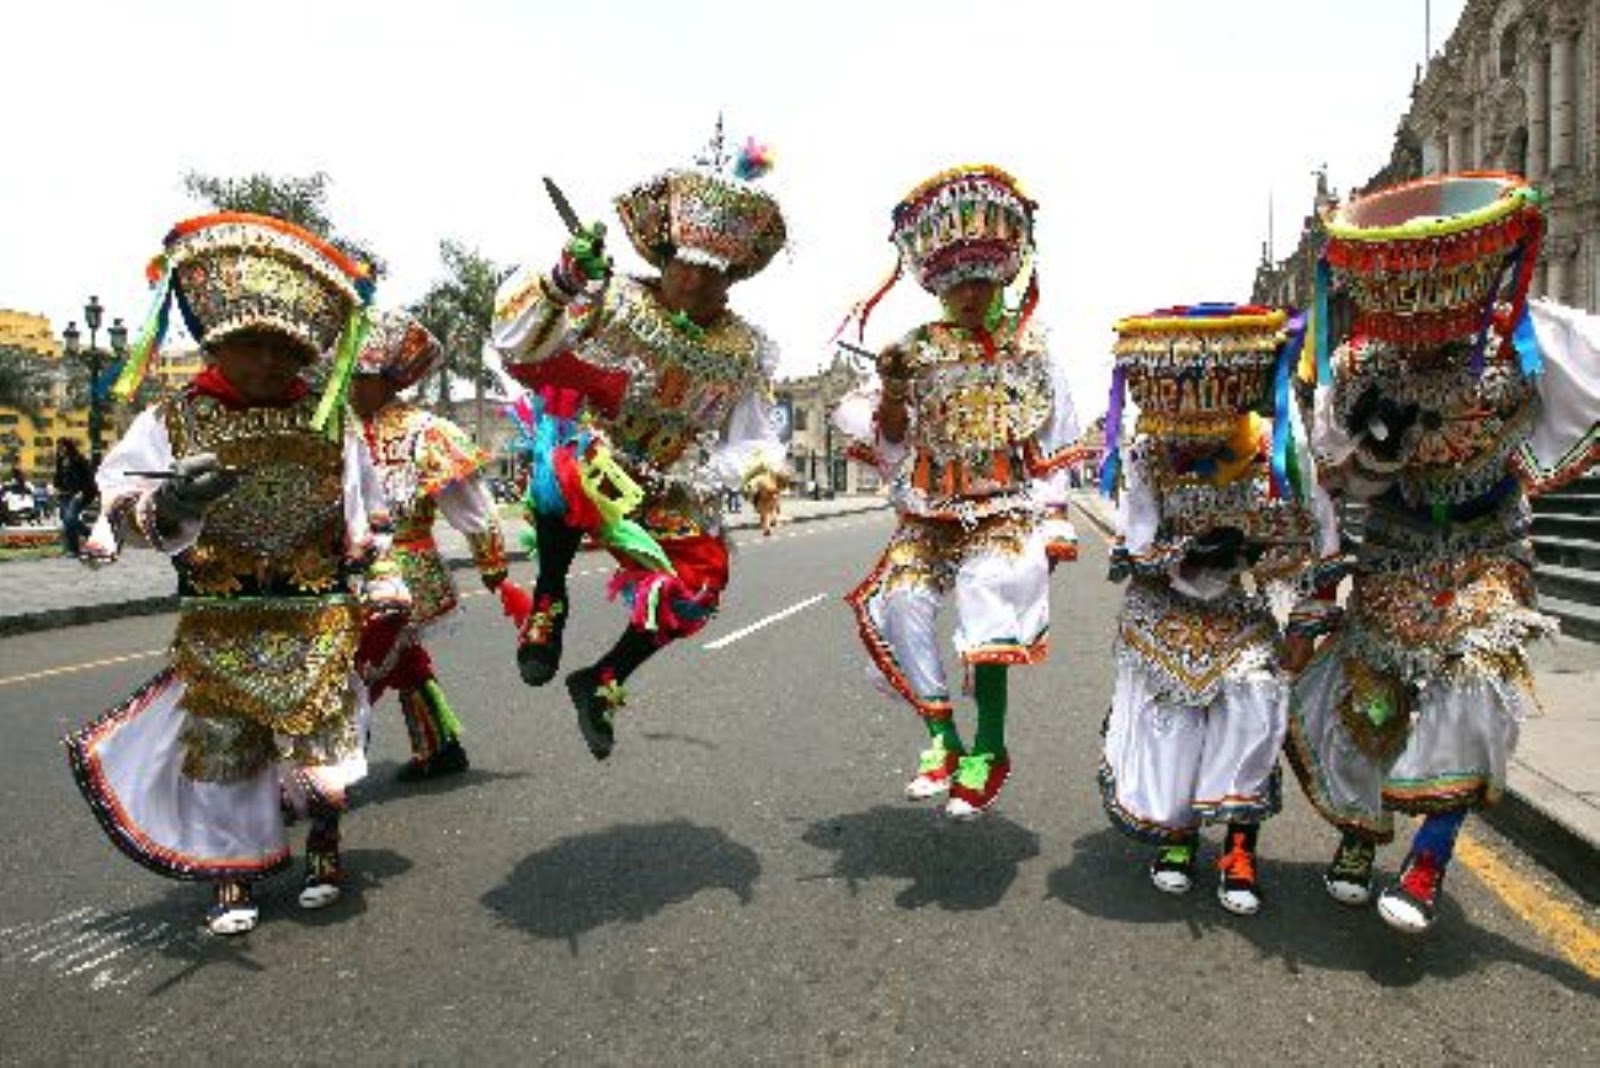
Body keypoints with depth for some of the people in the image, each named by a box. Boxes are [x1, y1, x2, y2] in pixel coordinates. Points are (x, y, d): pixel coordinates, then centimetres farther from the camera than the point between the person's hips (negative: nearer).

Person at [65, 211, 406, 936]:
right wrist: (167, 507, -33)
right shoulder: (175, 421, -3)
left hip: (319, 620, 0)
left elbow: (367, 519, 8)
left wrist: (381, 590, 6)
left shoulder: (330, 422, 1)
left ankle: (323, 848, 32)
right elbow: (121, 496, -11)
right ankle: (231, 875, 23)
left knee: (321, 742, 7)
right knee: (219, 750, 7)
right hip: (217, 625, 0)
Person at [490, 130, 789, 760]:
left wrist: (761, 466, -17)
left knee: (695, 586, -15)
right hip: (587, 471, -4)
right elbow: (513, 345, -19)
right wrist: (561, 282, -35)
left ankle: (602, 684, 14)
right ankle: (549, 598, -16)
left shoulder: (743, 352, 0)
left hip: (667, 494, 4)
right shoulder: (614, 302, -10)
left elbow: (751, 439, 5)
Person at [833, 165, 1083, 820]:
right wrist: (890, 394, -10)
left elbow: (1054, 450, 11)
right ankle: (941, 741, -11)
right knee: (898, 597, -23)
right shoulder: (916, 353, 11)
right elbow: (891, 447, 10)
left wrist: (1053, 522, 2)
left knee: (987, 585, -31)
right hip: (930, 512, 2)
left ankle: (988, 748, -20)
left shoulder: (1030, 353, 10)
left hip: (1008, 509, -2)